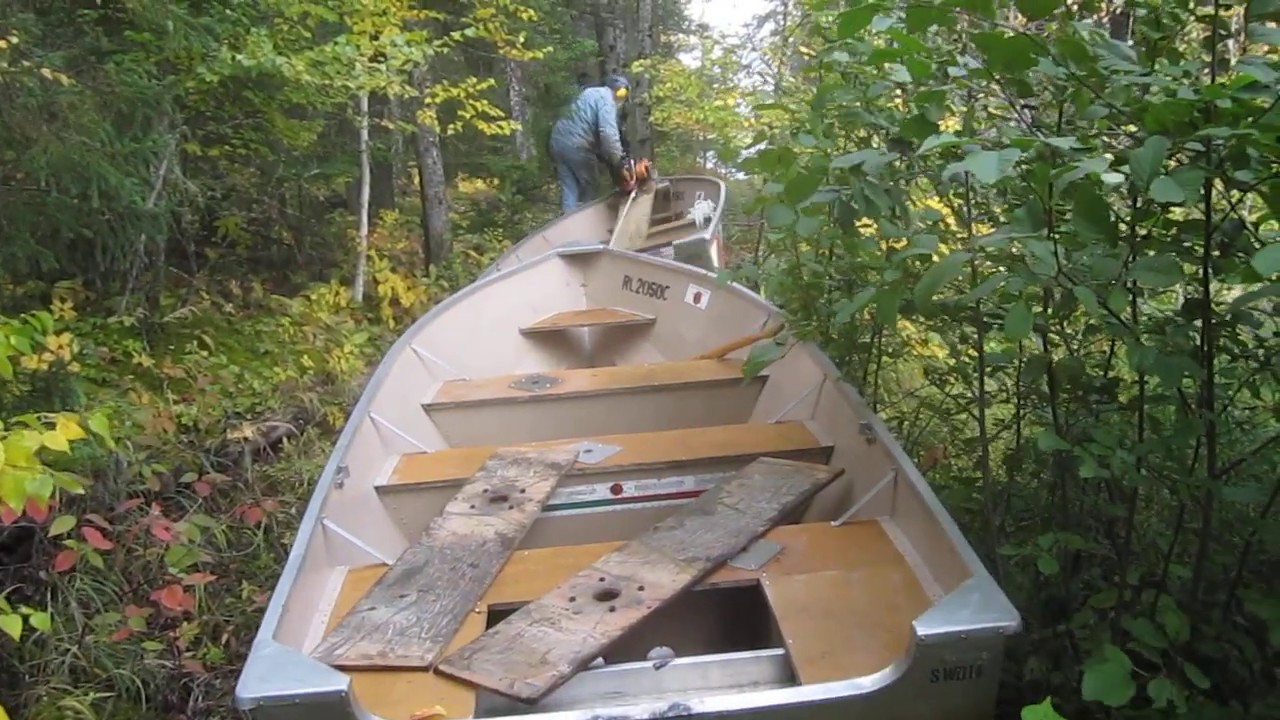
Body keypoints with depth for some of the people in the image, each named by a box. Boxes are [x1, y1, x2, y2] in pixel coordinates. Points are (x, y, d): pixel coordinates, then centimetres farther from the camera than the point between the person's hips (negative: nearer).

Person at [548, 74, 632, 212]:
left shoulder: (591, 93, 25)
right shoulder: (606, 98, -5)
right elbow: (608, 132, -20)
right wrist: (619, 162, -17)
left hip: (558, 140, 8)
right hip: (577, 146, -8)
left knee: (569, 190, 8)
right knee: (589, 189, 10)